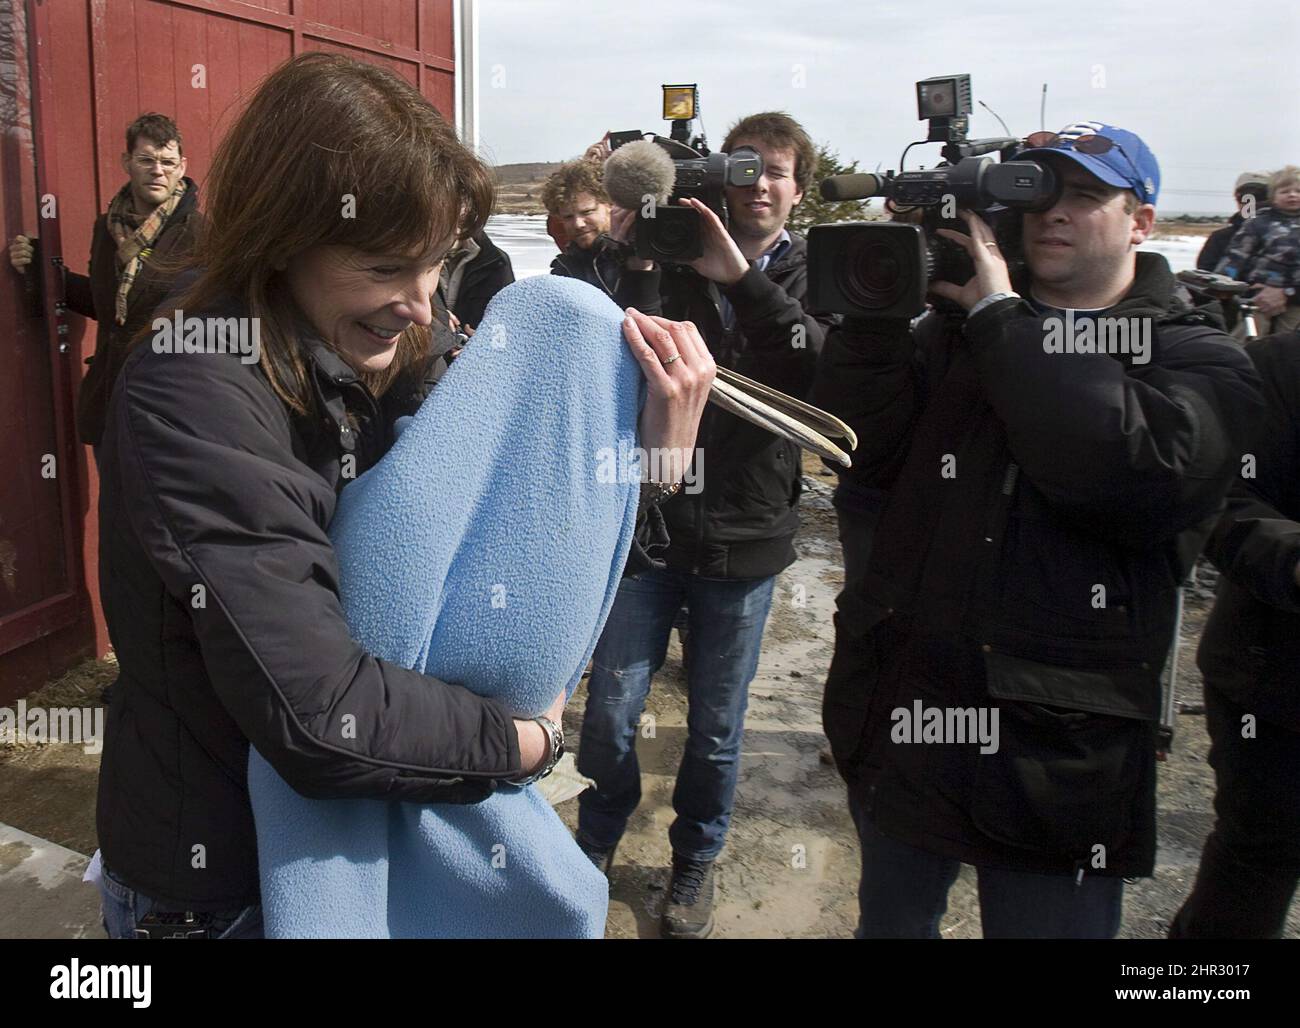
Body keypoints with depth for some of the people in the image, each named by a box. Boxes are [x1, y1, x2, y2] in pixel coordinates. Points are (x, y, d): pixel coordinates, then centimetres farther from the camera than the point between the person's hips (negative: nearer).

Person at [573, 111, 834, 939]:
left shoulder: (813, 277, 3)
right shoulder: (673, 262, 1)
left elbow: (827, 369, -18)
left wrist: (742, 277, -26)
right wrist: (636, 267, -23)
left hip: (745, 537, 1)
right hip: (649, 521, 0)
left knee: (716, 728, 13)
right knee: (611, 714, 4)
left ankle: (697, 861, 37)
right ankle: (598, 841, 33)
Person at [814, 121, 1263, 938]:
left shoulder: (1199, 359, -2)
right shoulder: (956, 327, 8)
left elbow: (1139, 472, -24)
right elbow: (860, 447, -3)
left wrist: (1001, 316, -18)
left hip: (1058, 748, -3)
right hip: (903, 715, 4)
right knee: (891, 919, 23)